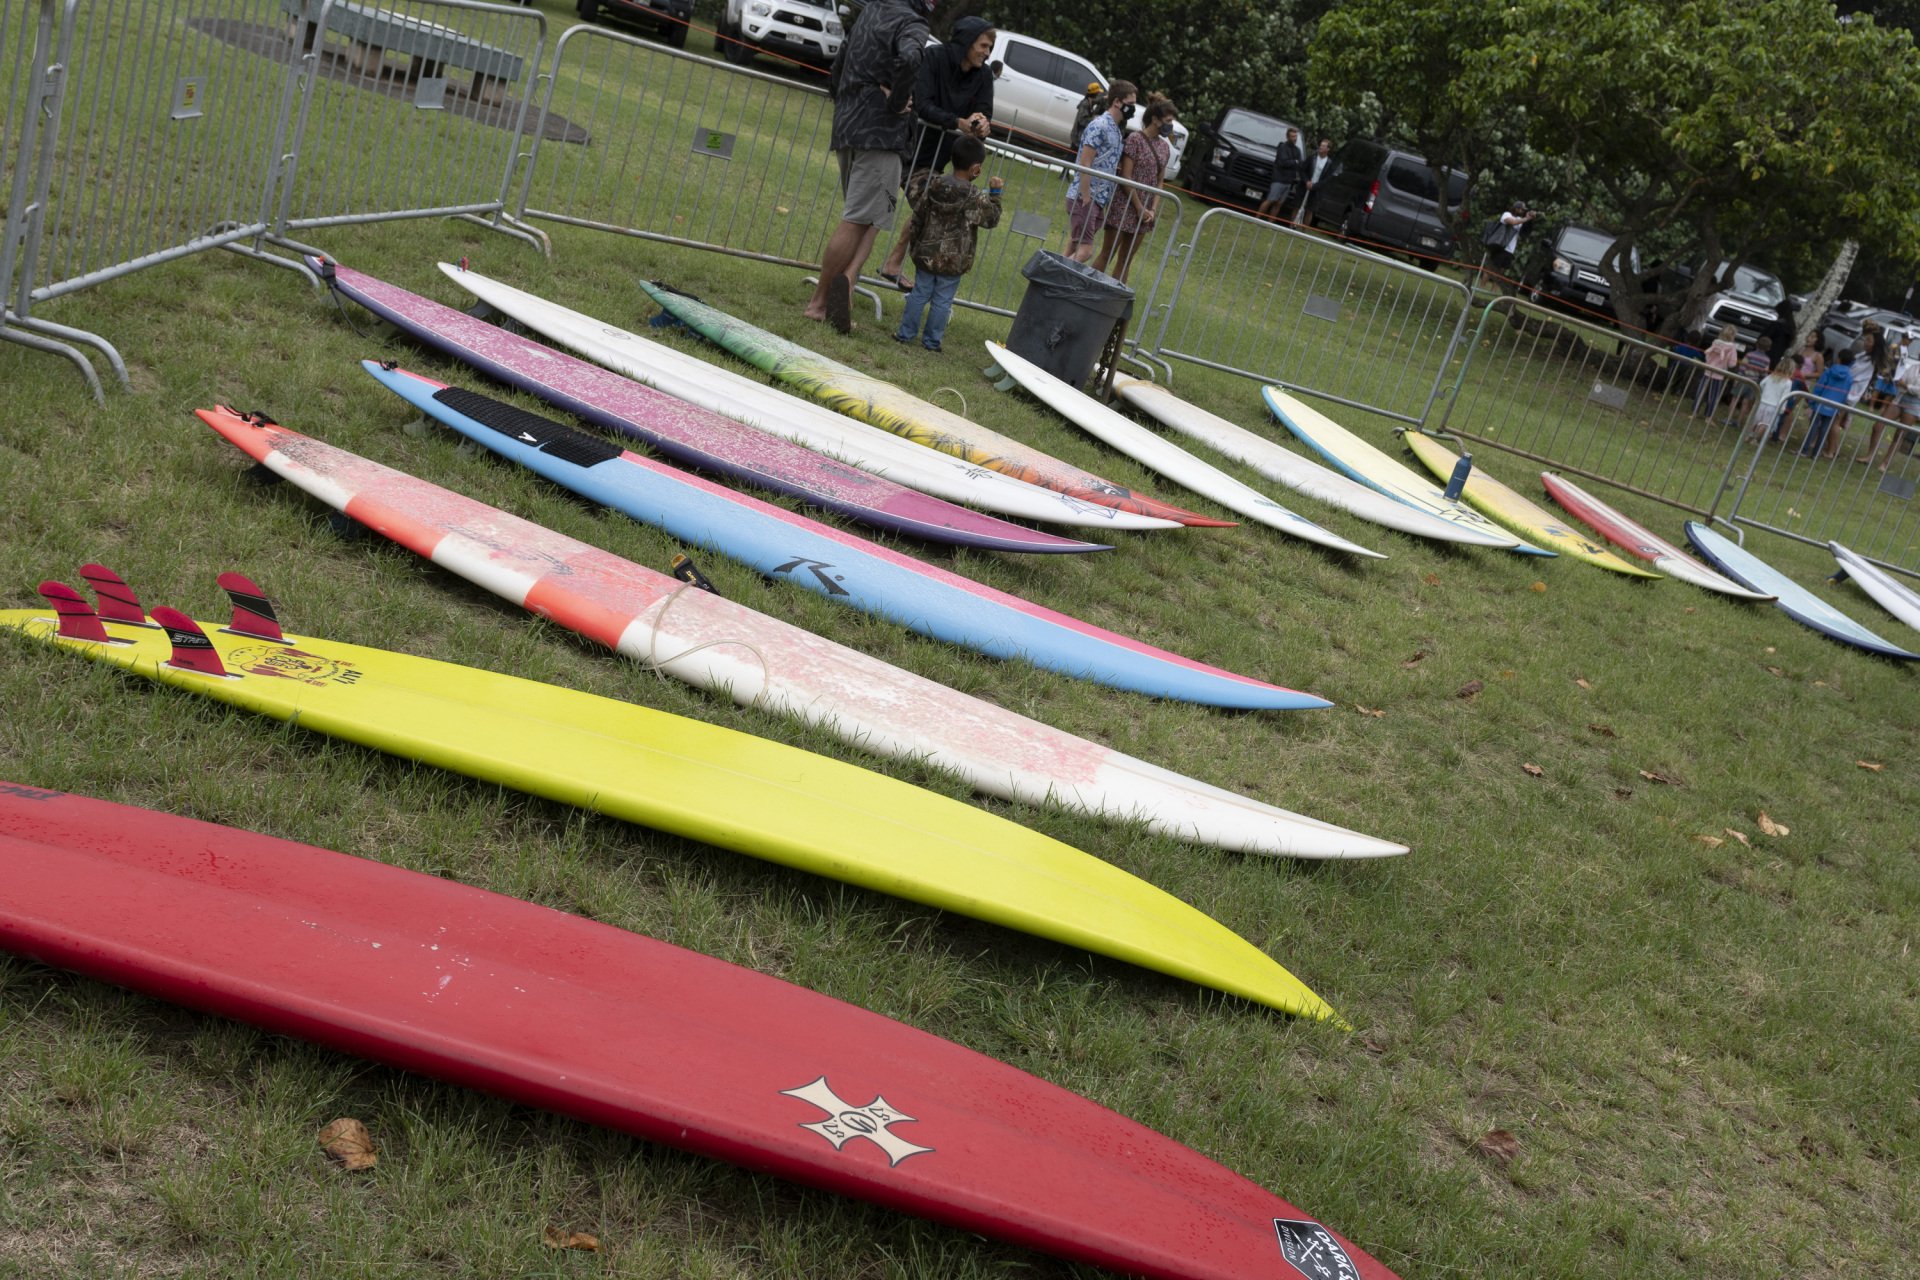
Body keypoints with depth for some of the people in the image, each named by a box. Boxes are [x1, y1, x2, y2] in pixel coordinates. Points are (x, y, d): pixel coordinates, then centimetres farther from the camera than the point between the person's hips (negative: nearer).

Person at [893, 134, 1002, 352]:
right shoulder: (975, 199, -15)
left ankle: (906, 333, 18)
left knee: (919, 294, 14)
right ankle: (932, 340, 13)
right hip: (953, 262, -3)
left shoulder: (933, 185, -3)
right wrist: (994, 193, 3)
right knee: (942, 301, 7)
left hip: (927, 255, 3)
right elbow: (992, 218, -3)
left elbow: (918, 215, 4)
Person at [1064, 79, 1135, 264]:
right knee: (1084, 250, -14)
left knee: (1075, 249, 10)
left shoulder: (1117, 130, 15)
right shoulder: (1099, 126, -13)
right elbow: (1084, 164, -17)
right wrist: (1086, 200, -19)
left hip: (1098, 201, 9)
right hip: (1083, 198, -9)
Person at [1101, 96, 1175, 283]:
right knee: (1107, 254, -2)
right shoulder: (1135, 139, -11)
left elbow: (1159, 182, 11)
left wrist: (1154, 209, -3)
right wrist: (1139, 208, -14)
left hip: (1145, 211, 6)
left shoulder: (1165, 147, 9)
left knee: (1126, 259, 10)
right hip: (1125, 206, -6)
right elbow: (1125, 177, -14)